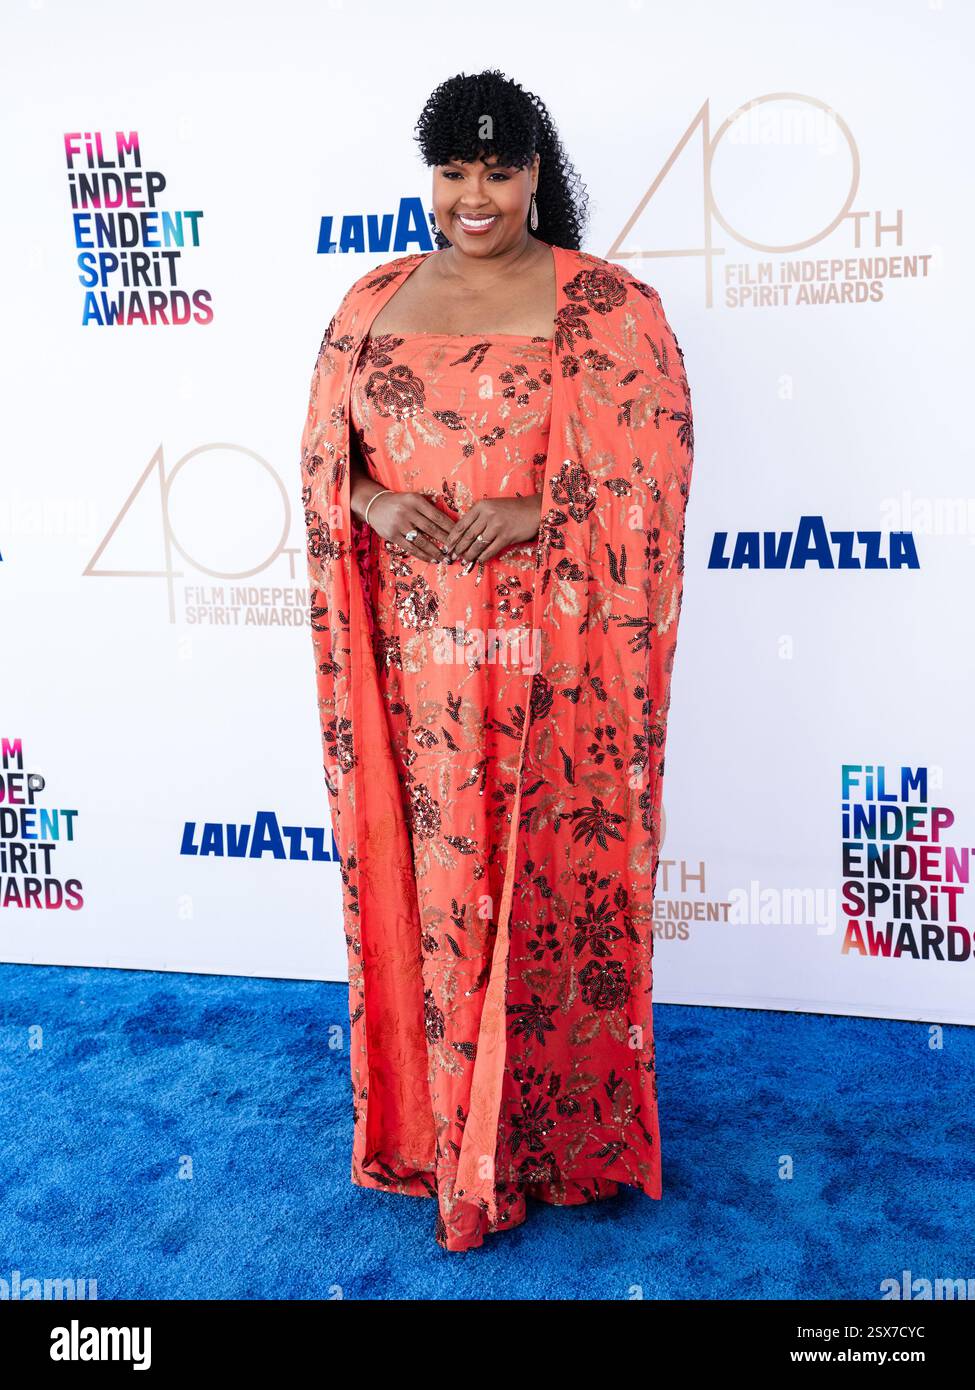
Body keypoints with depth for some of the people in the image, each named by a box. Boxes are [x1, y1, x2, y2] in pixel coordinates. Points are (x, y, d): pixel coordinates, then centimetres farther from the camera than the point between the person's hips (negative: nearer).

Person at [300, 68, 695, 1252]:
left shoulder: (607, 308, -2)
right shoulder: (373, 302, 11)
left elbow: (650, 474, -6)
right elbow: (324, 453, 12)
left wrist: (536, 511, -20)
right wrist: (377, 502, -9)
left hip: (549, 654, -3)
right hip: (415, 650, 4)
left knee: (554, 875, 5)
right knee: (430, 872, 11)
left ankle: (560, 1128, 27)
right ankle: (436, 1118, 33)